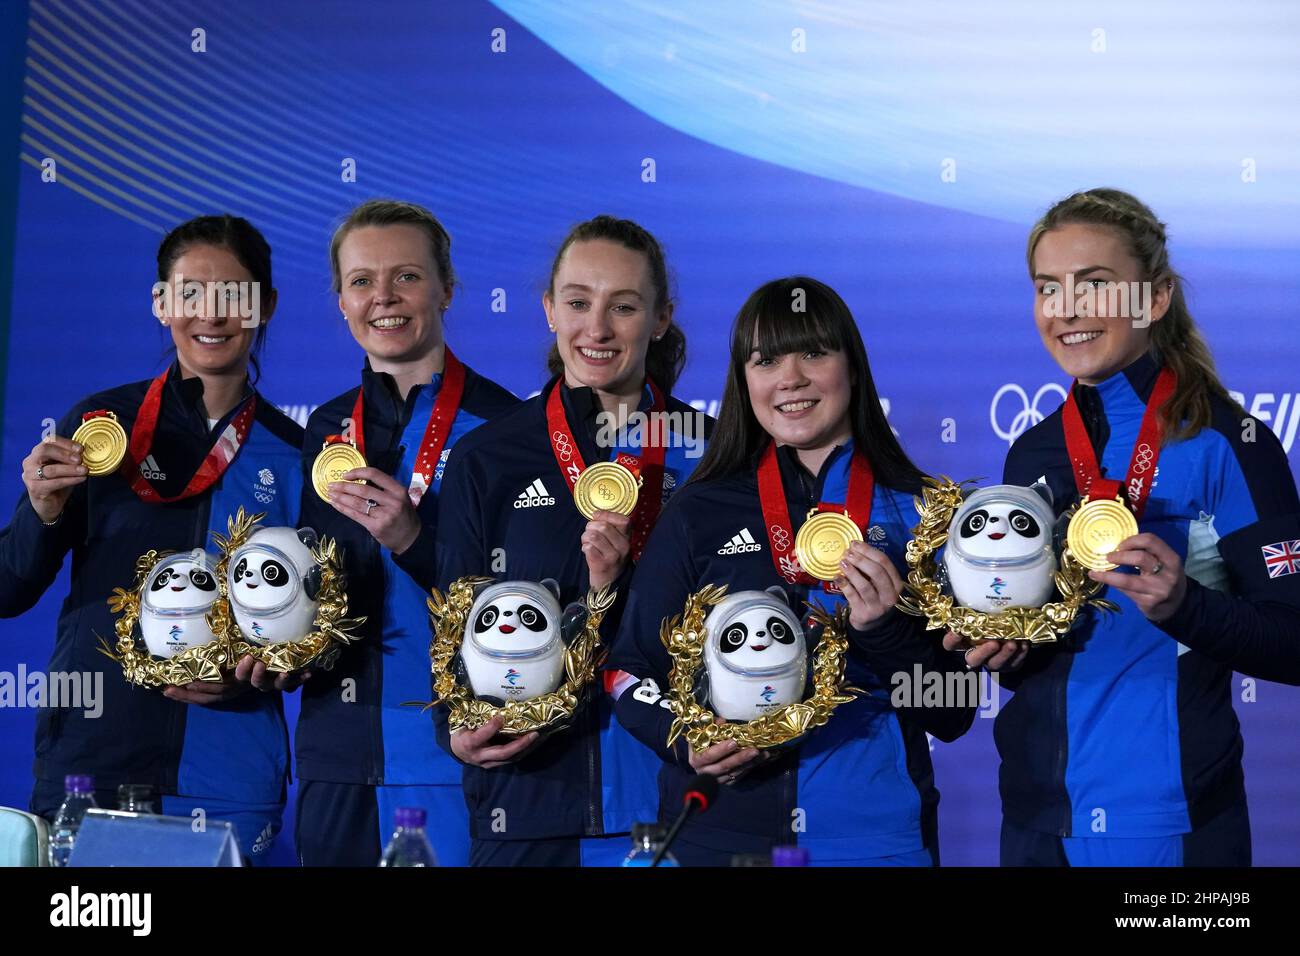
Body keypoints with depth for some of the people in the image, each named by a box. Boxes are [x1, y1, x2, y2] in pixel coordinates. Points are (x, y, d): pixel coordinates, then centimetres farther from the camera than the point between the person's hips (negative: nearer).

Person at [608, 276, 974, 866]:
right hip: (718, 833, 0)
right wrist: (683, 741, -16)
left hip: (877, 833, 0)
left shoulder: (918, 511, 0)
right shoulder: (700, 513, 1)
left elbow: (953, 716, -2)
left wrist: (886, 629, -18)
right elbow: (632, 670, 2)